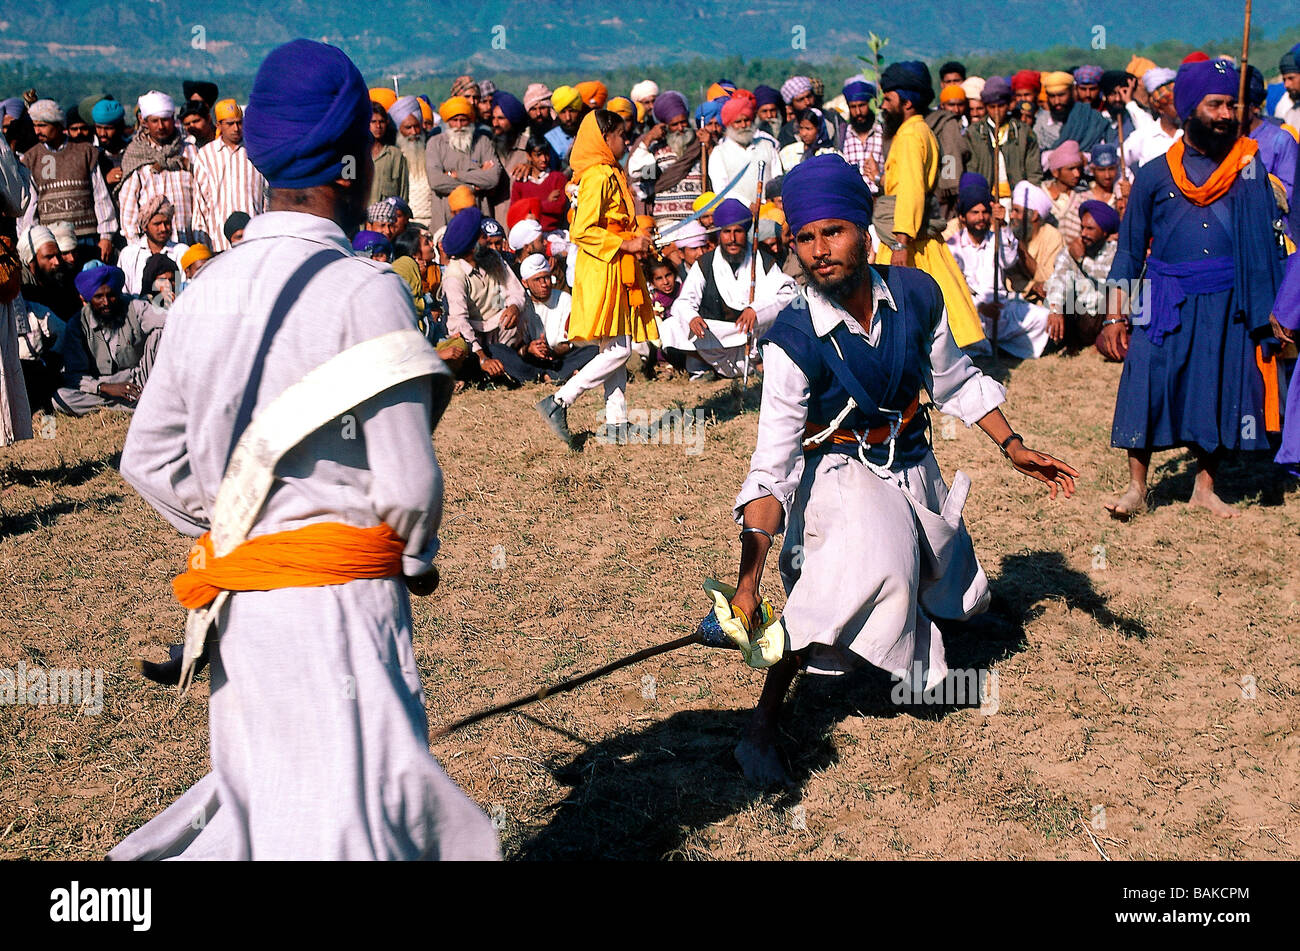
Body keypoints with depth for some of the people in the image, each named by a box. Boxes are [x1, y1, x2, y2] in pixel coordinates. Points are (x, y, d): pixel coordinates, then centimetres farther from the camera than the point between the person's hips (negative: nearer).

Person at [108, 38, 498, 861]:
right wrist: (419, 558, 5)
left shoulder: (207, 289, 7)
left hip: (241, 598, 7)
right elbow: (408, 482, -14)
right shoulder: (362, 289, -13)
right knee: (350, 822, 3)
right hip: (339, 596, -7)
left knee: (265, 798, 22)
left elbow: (147, 460, 10)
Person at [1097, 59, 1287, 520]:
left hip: (1229, 305, 1)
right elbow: (1130, 249, 7)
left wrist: (1270, 308, -1)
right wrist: (1116, 316, 3)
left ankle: (1204, 488, 21)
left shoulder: (1250, 164, 4)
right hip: (1166, 304, -1)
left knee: (1221, 394, 5)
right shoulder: (1156, 174, 2)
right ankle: (1137, 488, 8)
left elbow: (1268, 238, 6)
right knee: (1147, 389, -5)